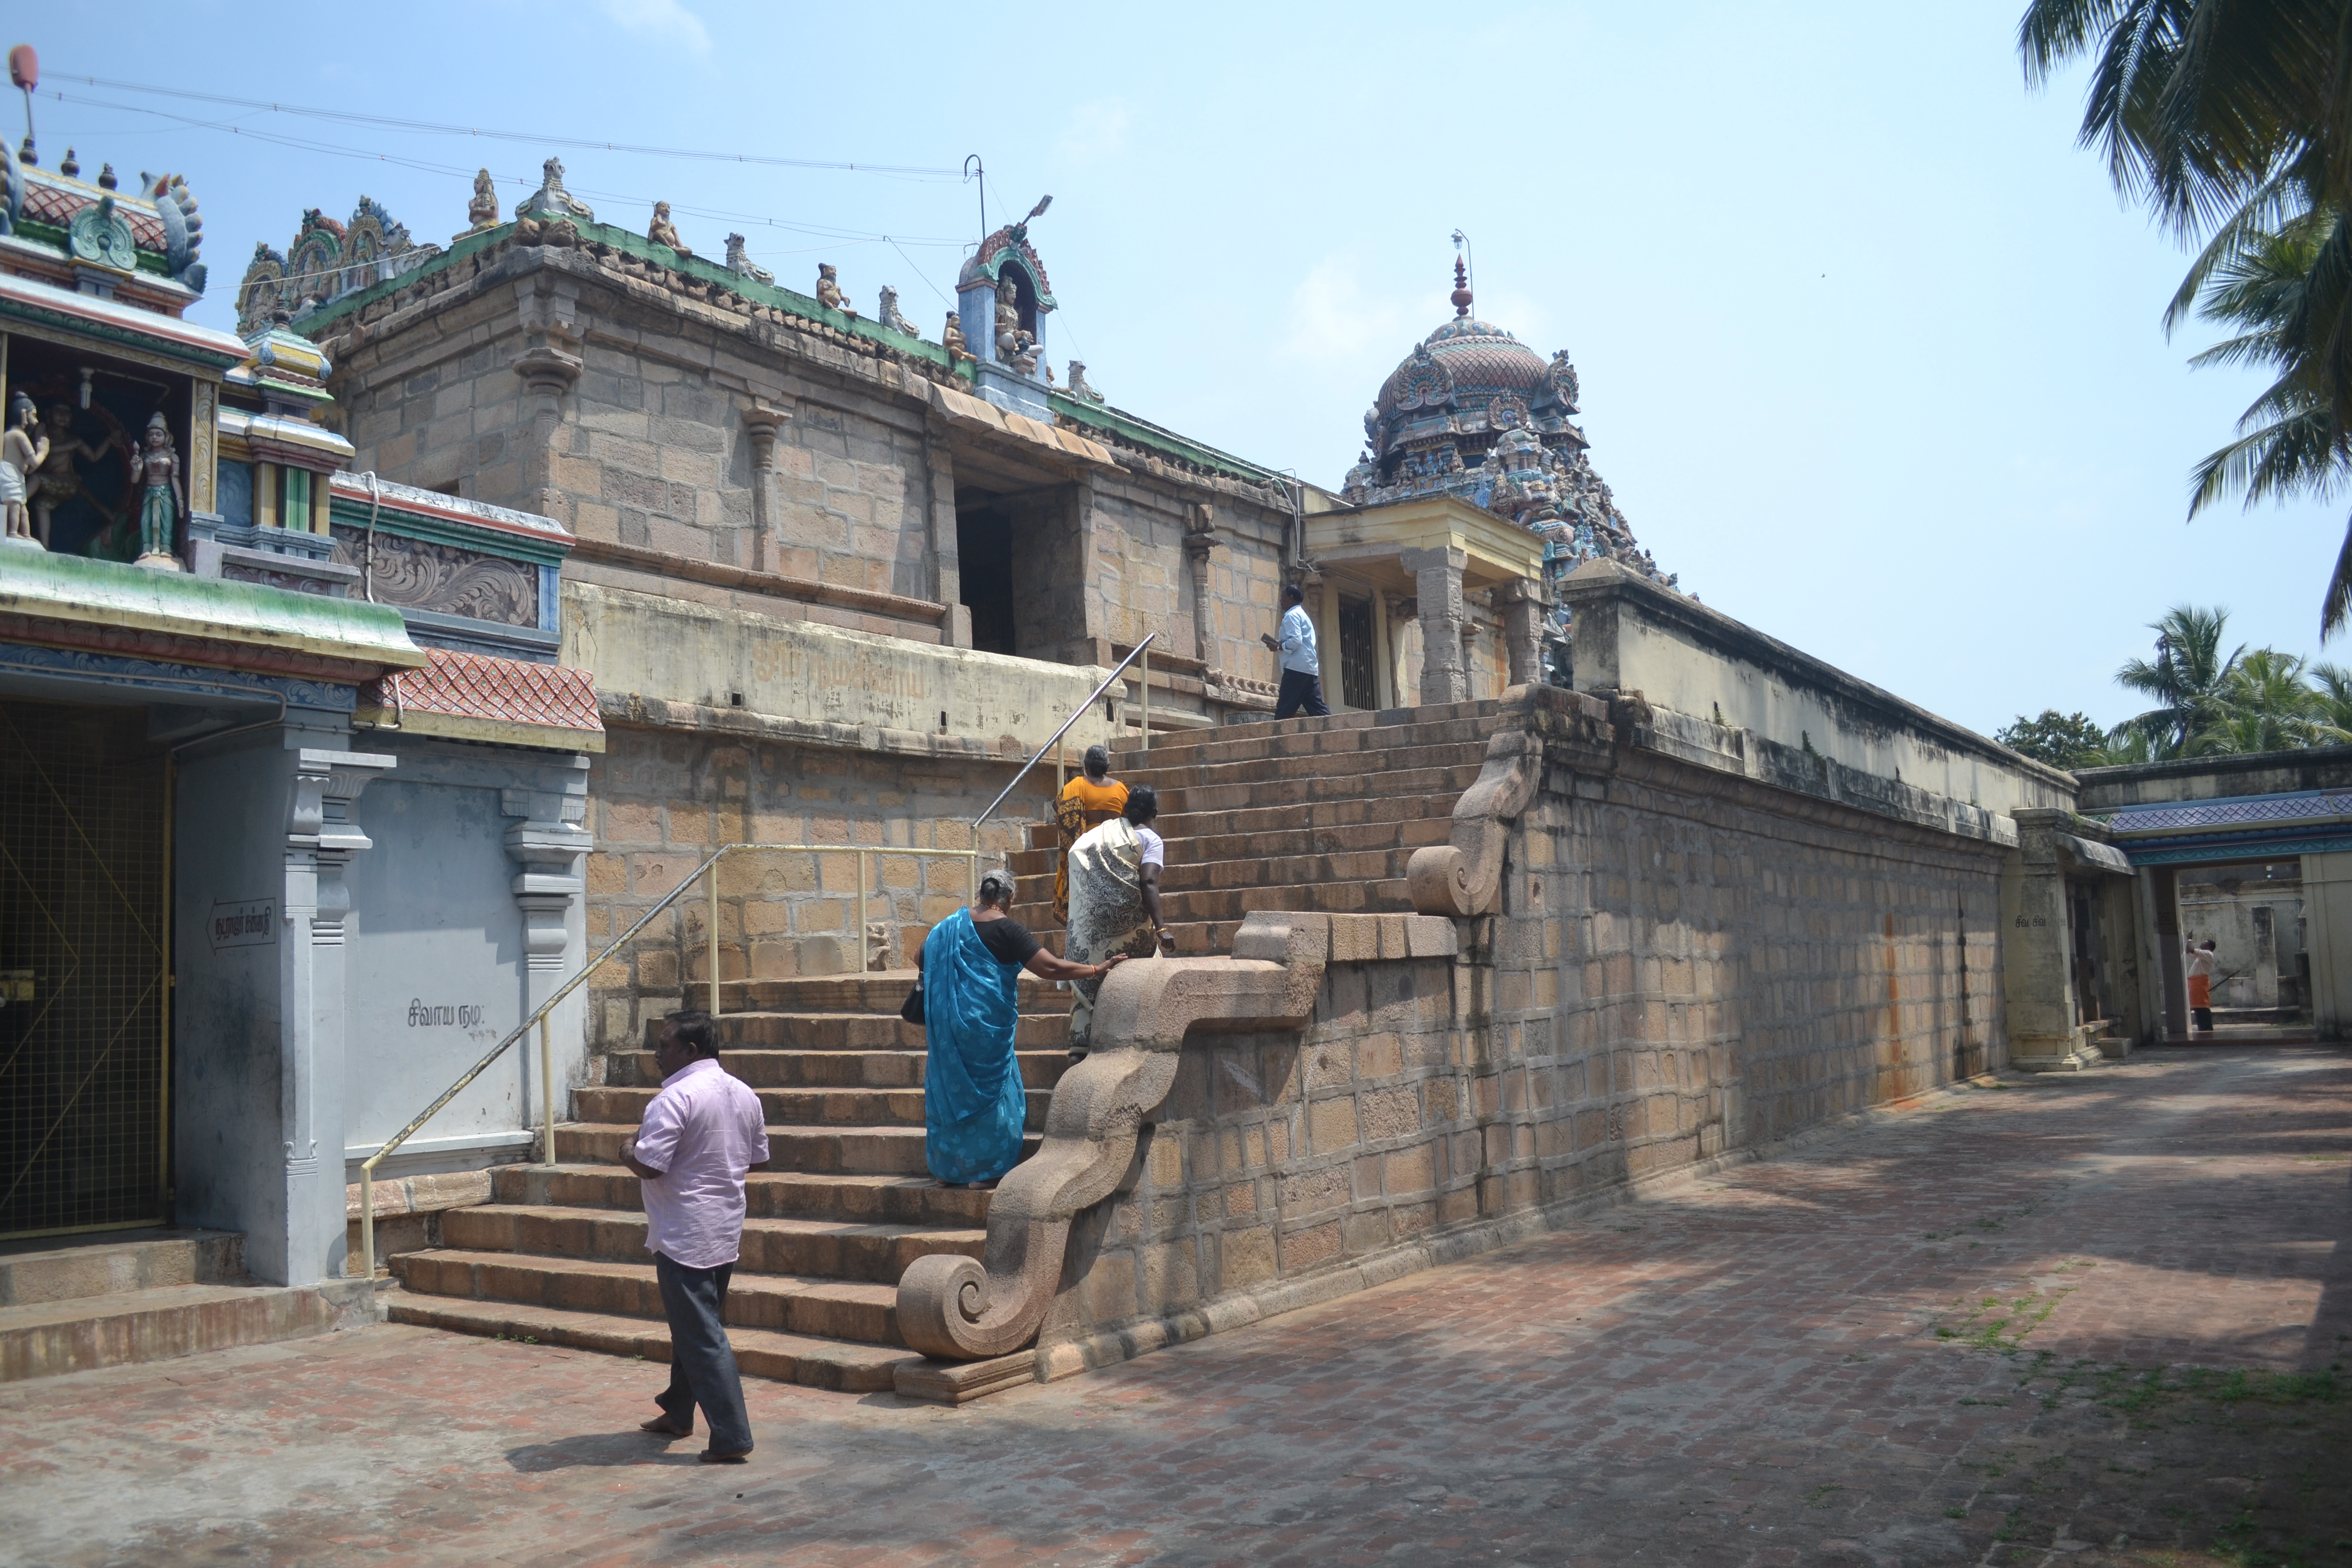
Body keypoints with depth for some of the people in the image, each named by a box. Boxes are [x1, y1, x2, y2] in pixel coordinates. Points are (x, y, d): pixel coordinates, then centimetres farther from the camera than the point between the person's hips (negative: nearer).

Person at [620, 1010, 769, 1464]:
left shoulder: (676, 1098, -19)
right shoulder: (744, 1094, 8)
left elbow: (648, 1166, -24)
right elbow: (759, 1159, 15)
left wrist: (627, 1151, -4)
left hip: (684, 1235, -9)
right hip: (727, 1232, 9)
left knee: (702, 1337, -4)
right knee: (692, 1324, 22)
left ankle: (731, 1439, -4)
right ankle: (679, 1413, 36)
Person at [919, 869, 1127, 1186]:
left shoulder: (949, 925, 7)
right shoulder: (1006, 929, -12)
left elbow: (923, 961, 19)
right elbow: (1050, 968, -19)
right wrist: (1096, 970, -11)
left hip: (947, 1025, 6)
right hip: (986, 1026, -6)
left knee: (948, 1088, 14)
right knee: (989, 1089, 5)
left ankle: (947, 1169, 21)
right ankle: (982, 1170, 8)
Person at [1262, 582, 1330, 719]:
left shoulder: (1292, 615, -5)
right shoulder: (1302, 615, 26)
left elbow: (1296, 641, -18)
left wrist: (1278, 647, -6)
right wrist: (1279, 642, 15)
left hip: (1297, 668, -10)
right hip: (1309, 668, 10)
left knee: (1284, 710, -10)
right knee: (1316, 708, 4)